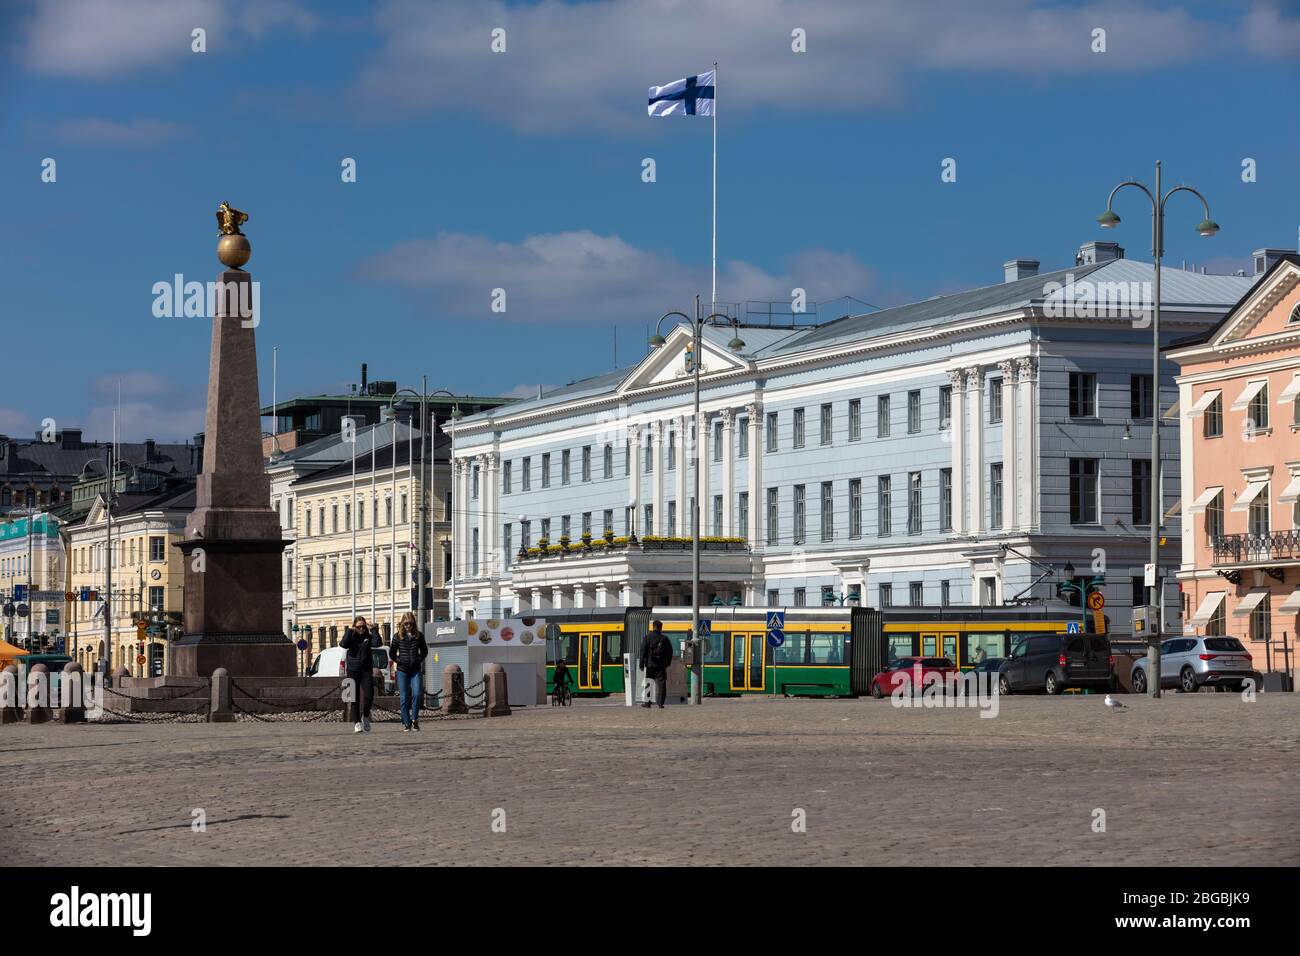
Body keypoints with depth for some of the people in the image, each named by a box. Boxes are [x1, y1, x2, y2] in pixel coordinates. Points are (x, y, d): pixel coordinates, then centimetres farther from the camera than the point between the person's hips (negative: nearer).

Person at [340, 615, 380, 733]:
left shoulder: (368, 637, 5)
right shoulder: (351, 637, 3)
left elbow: (377, 643, -13)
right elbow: (343, 644, -17)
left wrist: (373, 630, -12)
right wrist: (349, 630, -14)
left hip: (366, 671, 1)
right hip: (352, 671, -1)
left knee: (369, 696, -9)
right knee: (354, 698, -2)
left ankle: (365, 716, 16)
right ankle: (357, 723, 4)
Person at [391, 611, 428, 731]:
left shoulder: (418, 636, 5)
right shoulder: (398, 636, 1)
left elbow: (424, 651, 15)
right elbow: (391, 653, 9)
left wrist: (419, 660, 2)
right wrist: (399, 661, -1)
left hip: (416, 670, 1)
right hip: (402, 671, 0)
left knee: (417, 694, -15)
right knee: (404, 697, -1)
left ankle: (414, 718, 3)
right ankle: (406, 723, 6)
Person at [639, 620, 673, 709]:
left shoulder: (648, 637, -3)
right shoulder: (665, 638, 4)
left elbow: (643, 651, -6)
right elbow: (670, 652, 8)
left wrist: (642, 664, -3)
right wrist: (668, 663, 18)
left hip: (650, 665, -1)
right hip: (661, 665, 1)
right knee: (661, 684, 2)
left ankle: (647, 702, 8)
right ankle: (660, 703, -3)